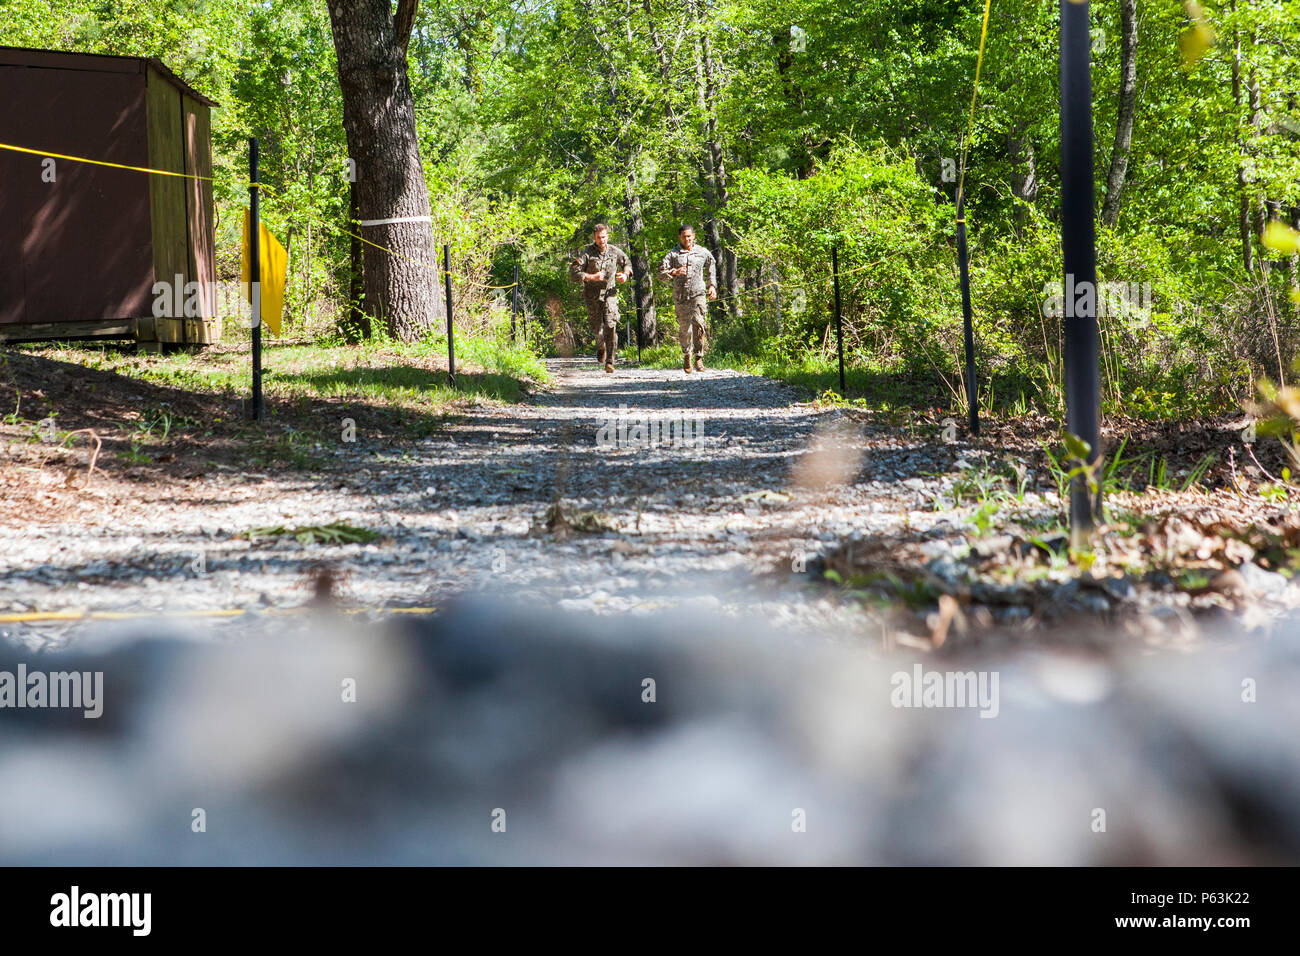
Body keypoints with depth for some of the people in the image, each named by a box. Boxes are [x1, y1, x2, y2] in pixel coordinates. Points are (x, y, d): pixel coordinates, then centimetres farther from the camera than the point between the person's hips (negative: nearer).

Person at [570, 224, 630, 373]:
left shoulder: (615, 251, 1)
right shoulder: (587, 253, -8)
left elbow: (627, 262, 21)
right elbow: (574, 272, -13)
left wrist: (625, 274, 1)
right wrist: (592, 277, -22)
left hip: (609, 294, 0)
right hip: (592, 296, 0)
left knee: (610, 326, -16)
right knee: (597, 328, 8)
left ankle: (610, 361, -17)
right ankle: (601, 347, 43)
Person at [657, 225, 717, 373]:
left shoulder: (703, 253, 10)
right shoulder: (673, 254, 4)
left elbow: (711, 268, 27)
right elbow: (661, 274, 0)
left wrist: (712, 285, 17)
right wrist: (674, 272, -18)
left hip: (698, 294, 0)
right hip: (680, 296, 0)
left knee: (699, 324, -16)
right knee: (684, 328, 3)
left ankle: (699, 358, -11)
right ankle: (686, 355, 25)